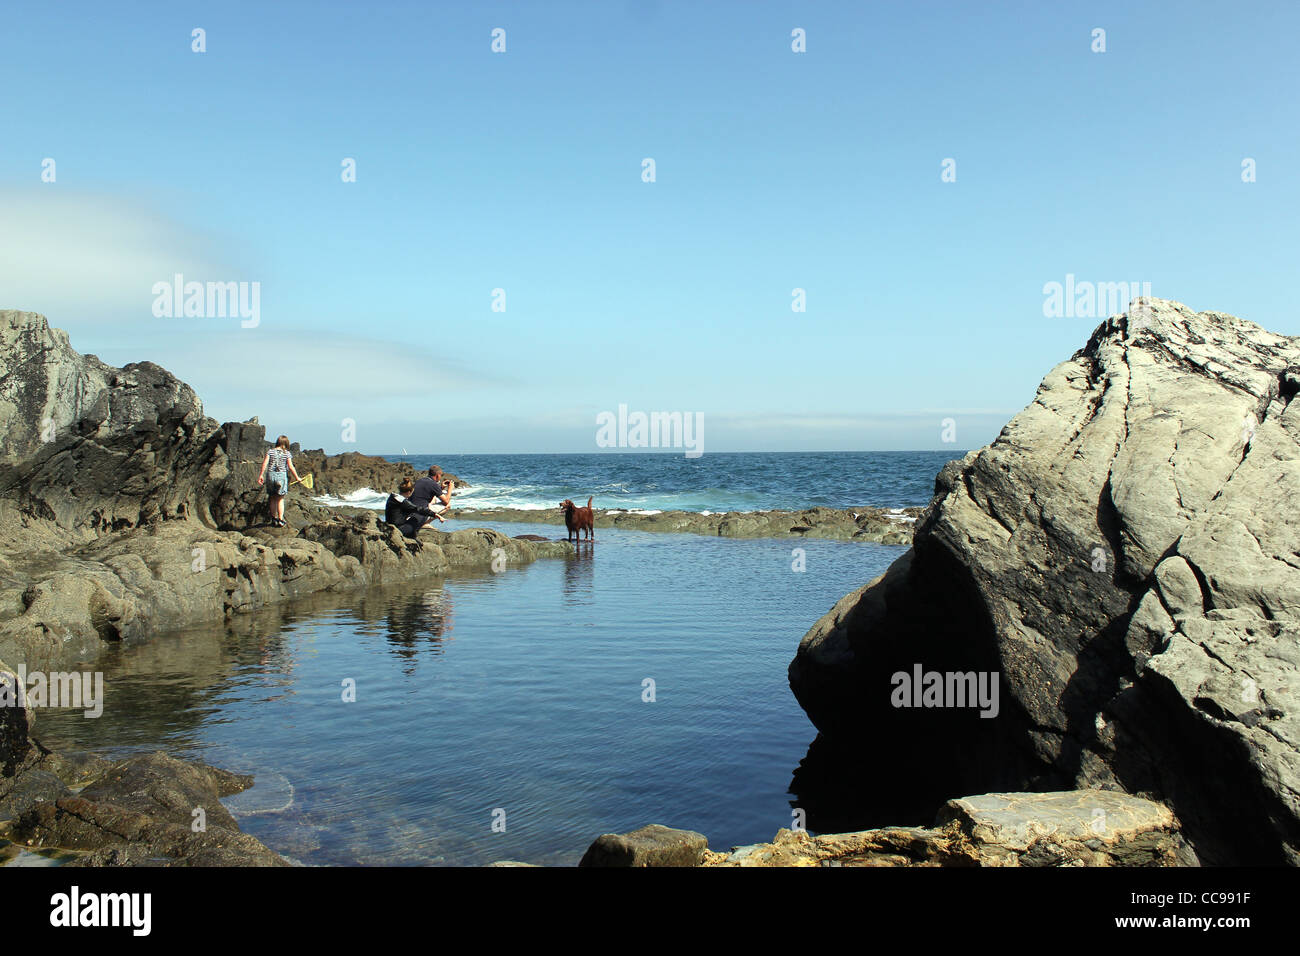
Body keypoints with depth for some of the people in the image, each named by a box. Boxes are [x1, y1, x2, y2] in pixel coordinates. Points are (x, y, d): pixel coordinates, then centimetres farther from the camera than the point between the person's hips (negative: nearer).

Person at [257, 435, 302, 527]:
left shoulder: (270, 451, 3)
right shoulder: (287, 453, -1)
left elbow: (265, 463, -5)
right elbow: (290, 467, -3)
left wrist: (261, 475, -2)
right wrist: (297, 477, 6)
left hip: (271, 475, 2)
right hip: (282, 475, -2)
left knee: (273, 499, 13)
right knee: (280, 499, 4)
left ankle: (274, 519, 17)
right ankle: (280, 519, -3)